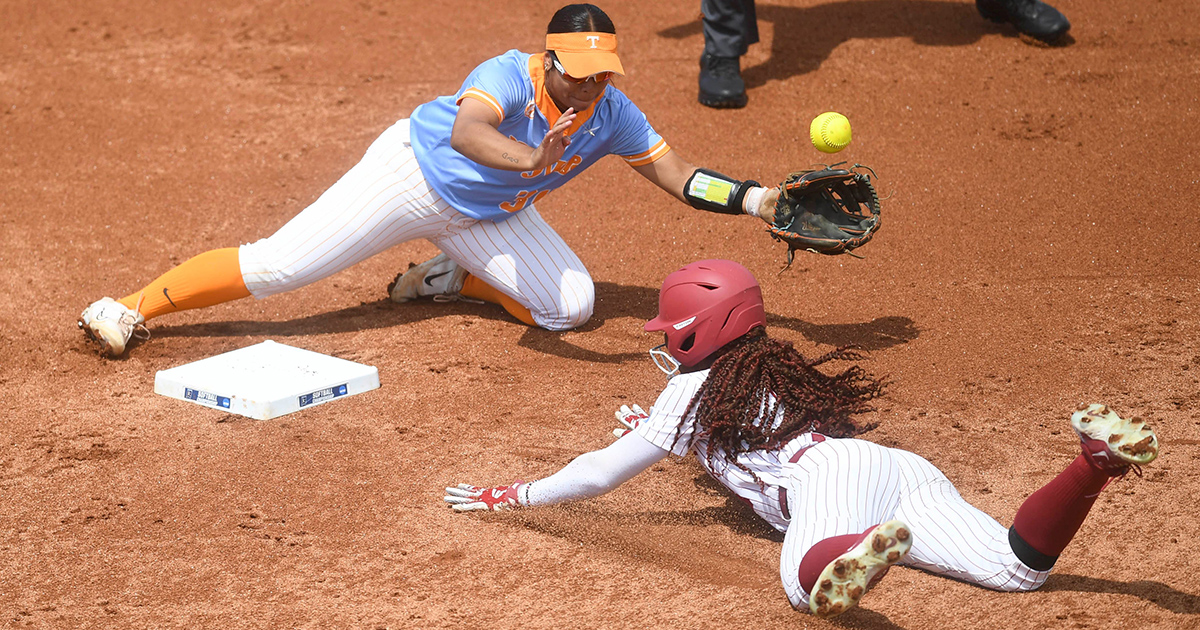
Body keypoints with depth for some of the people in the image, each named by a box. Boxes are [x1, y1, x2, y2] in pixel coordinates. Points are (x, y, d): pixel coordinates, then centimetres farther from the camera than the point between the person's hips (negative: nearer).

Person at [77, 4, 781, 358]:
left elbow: (680, 178, -5)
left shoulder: (612, 114, -13)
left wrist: (757, 199, -19)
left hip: (484, 217, 7)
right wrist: (531, 160, -70)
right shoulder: (510, 76, -33)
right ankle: (135, 307, -4)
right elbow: (464, 132, -53)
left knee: (570, 303, -4)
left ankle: (451, 279, 18)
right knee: (277, 265, -15)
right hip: (416, 172, -6)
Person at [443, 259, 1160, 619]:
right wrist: (661, 430, 69)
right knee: (1018, 567, -15)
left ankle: (867, 552, -71)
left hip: (833, 476, -7)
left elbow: (600, 473, 20)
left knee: (805, 581, -38)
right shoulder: (773, 369, 37)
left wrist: (509, 496, 30)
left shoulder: (692, 390, 18)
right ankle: (1094, 458, -34)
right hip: (904, 469, 7)